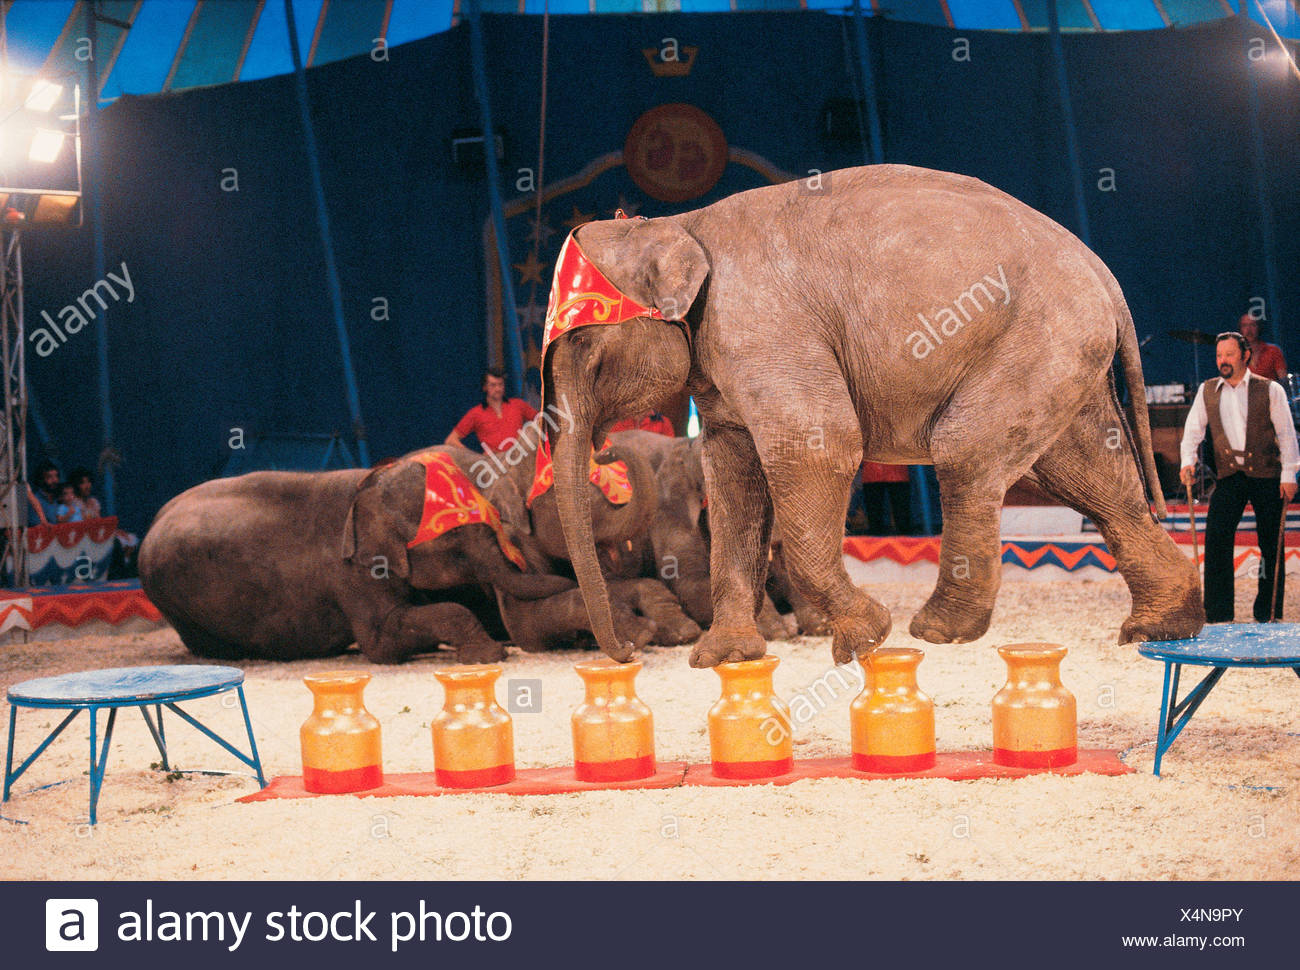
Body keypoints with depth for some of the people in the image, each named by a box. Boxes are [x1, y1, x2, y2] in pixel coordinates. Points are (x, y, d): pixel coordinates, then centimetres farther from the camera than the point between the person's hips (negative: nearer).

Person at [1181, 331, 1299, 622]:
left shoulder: (1270, 390, 1)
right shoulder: (1207, 391, 10)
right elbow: (1193, 428, 10)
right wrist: (1188, 461, -8)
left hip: (1267, 476, -2)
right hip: (1229, 476, 2)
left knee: (1270, 544, 2)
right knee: (1216, 536, -10)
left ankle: (1268, 615, 13)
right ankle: (1218, 615, -6)